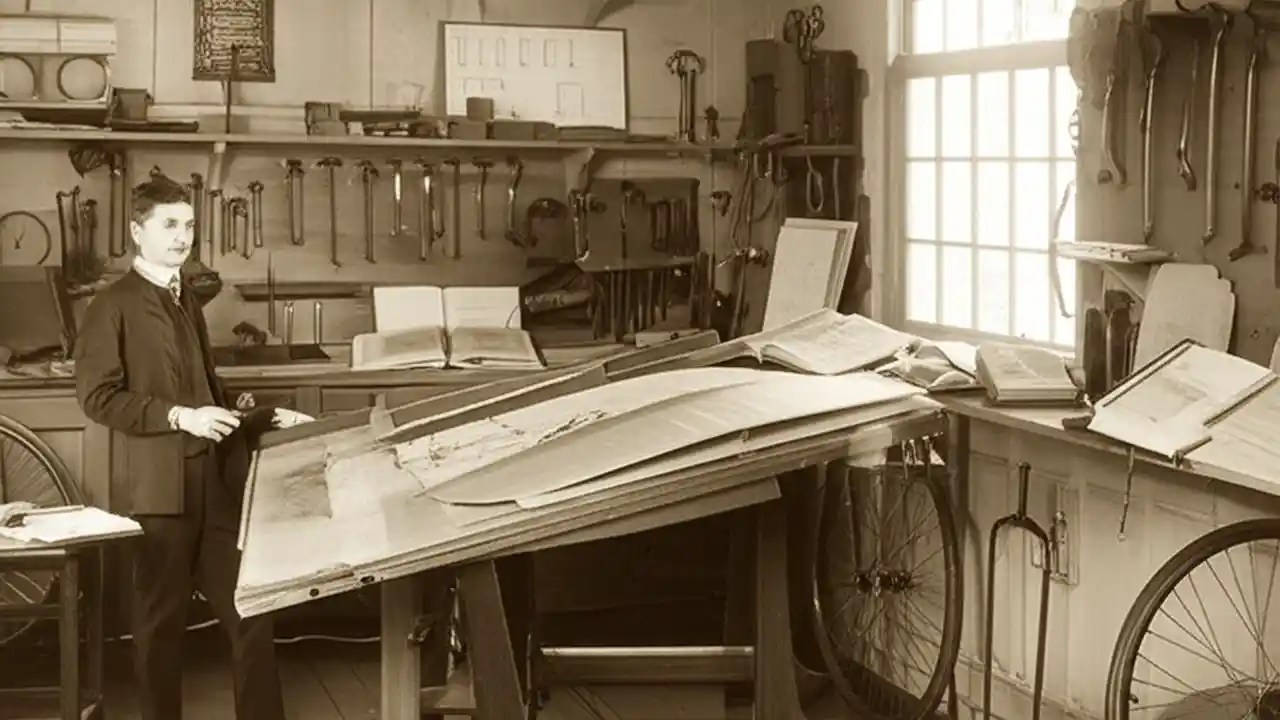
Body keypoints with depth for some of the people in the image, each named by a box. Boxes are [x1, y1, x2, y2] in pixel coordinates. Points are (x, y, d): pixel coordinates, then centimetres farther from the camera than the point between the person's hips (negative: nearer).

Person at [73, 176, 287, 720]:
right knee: (162, 617, 3)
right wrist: (179, 416, -17)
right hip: (161, 481, -6)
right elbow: (97, 396, -12)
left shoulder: (188, 300, 20)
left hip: (219, 476, 6)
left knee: (250, 605, 4)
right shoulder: (112, 306, -4)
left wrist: (231, 410, 10)